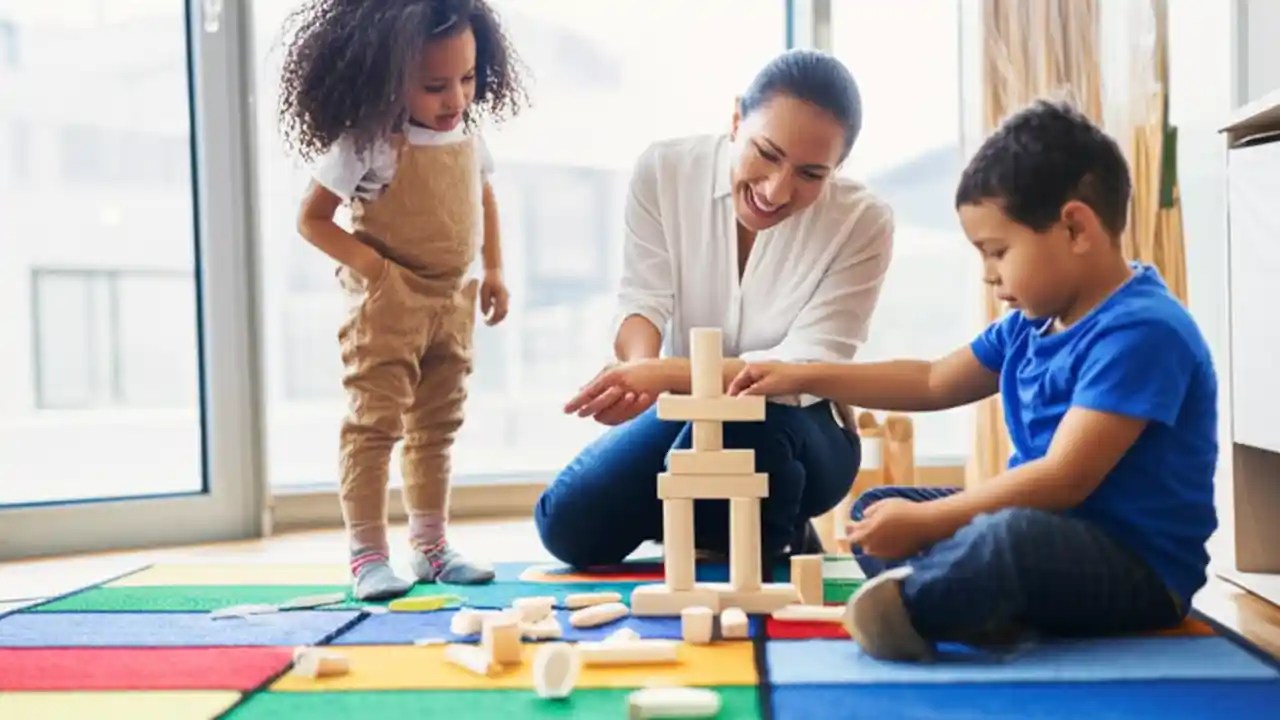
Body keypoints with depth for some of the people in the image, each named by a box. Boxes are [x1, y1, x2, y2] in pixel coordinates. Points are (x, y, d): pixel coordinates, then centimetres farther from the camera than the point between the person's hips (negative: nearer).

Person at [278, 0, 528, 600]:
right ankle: (367, 556, 0)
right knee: (374, 425, -7)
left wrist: (493, 269, 13)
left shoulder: (468, 135, 2)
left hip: (452, 303, 7)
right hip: (387, 306, -7)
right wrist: (373, 266, -21)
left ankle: (429, 547, 25)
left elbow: (484, 196, 20)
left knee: (436, 429, 14)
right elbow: (312, 219, -12)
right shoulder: (367, 144, -17)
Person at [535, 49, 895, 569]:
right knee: (569, 523, -17)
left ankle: (766, 549, -3)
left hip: (796, 432, -3)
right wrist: (639, 370, -41)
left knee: (745, 425, -38)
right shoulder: (665, 170, -12)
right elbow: (643, 300, -15)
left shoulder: (863, 224, -19)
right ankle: (702, 532, 15)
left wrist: (667, 374, -41)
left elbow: (803, 370, -25)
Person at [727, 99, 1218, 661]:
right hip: (1050, 531, 10)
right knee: (875, 510, 6)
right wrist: (806, 377, 14)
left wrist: (923, 521, -22)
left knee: (1009, 537, -43)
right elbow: (934, 382, 20)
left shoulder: (1142, 331, -21)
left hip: (1139, 572, -10)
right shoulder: (1033, 323, 9)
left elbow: (1064, 479, -26)